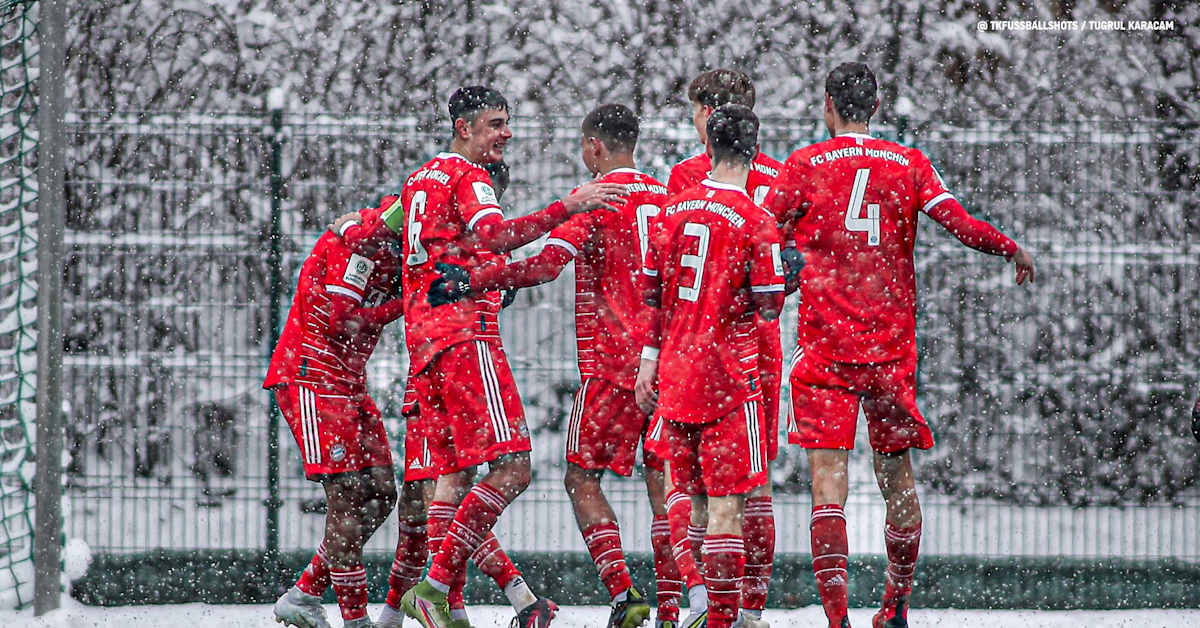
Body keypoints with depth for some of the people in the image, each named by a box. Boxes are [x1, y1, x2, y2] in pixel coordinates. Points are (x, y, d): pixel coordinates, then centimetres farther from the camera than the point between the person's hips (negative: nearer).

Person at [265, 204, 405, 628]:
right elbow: (343, 319, -21)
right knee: (349, 494, -14)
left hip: (348, 385, 10)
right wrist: (405, 302, -18)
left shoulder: (387, 256, 15)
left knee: (381, 493, 5)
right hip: (309, 378, -10)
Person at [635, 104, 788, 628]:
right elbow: (769, 307, -10)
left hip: (675, 369, 5)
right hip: (729, 376, -5)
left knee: (689, 493, 15)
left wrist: (648, 363, 17)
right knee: (726, 500, -3)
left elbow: (651, 291, 10)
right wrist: (783, 280, 12)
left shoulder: (674, 209, 5)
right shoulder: (756, 222, -11)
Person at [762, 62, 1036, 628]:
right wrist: (1014, 250, 14)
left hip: (825, 344, -3)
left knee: (828, 474, -7)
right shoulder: (910, 165, 5)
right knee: (896, 474, 15)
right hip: (893, 346, 3)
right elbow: (961, 225, -3)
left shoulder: (805, 166, -1)